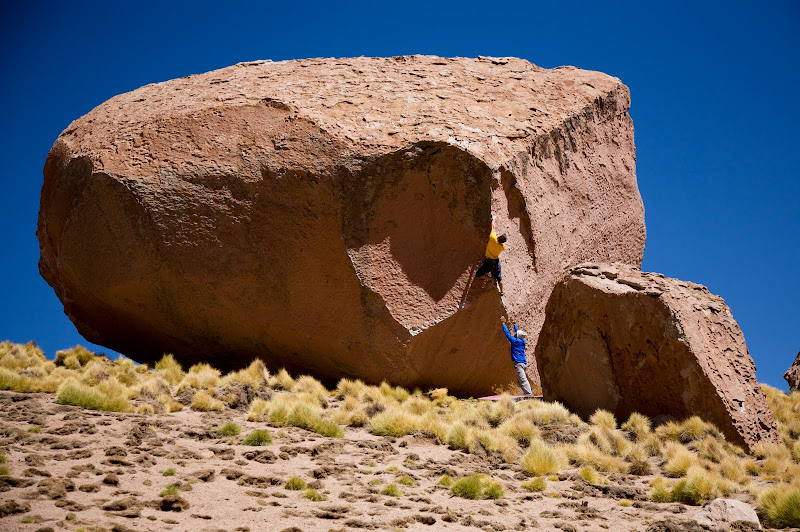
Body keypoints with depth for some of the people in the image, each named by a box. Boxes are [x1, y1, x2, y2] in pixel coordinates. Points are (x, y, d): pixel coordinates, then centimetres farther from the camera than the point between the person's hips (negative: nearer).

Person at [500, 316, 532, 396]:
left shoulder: (515, 341, -6)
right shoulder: (522, 341, 15)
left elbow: (507, 333, 0)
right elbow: (518, 332, 32)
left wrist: (503, 324, 10)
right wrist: (514, 324, 46)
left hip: (519, 363, -9)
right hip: (524, 363, 9)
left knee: (523, 380, -16)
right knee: (519, 380, 16)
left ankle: (529, 394, -25)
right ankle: (528, 393, 10)